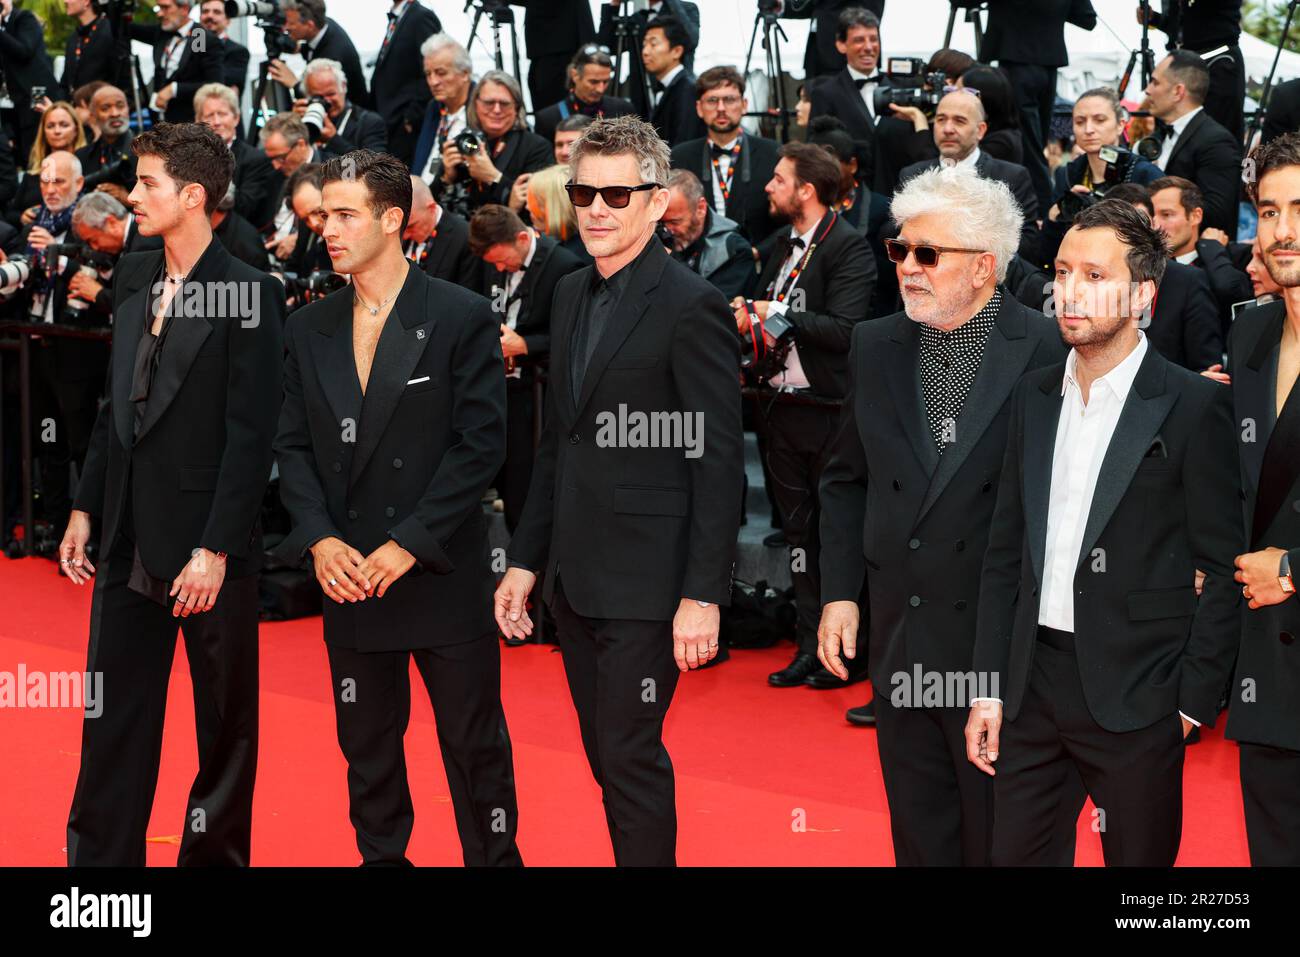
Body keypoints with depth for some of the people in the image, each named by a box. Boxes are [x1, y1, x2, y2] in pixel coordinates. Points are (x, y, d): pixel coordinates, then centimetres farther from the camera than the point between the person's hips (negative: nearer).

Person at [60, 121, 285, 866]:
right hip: (128, 538, 6)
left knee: (225, 721, 10)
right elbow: (117, 406, 14)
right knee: (113, 720, 10)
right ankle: (101, 853, 19)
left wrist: (215, 550, -17)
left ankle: (215, 853, 23)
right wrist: (87, 507, 10)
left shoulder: (251, 294, -12)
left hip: (210, 548, -6)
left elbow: (251, 435, -15)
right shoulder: (133, 280, 8)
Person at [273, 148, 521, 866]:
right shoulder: (310, 329, 7)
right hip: (347, 576, 4)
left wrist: (409, 543, -16)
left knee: (474, 741, 5)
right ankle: (380, 855, 29)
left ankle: (494, 855, 21)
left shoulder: (461, 317, -7)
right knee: (366, 745, 14)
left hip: (442, 572, -4)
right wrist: (319, 540, -8)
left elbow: (481, 443, -11)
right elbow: (293, 444, 8)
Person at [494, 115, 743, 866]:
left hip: (646, 581, -7)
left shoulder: (692, 307, -12)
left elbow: (719, 463, -14)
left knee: (631, 757, -3)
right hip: (575, 579, 7)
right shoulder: (572, 295, 12)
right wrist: (527, 558, 14)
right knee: (608, 759, 13)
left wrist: (704, 594, -18)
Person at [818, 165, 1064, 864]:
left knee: (1002, 839, 8)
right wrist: (839, 592, 5)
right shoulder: (876, 346, 6)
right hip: (900, 640, 4)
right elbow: (846, 480, 14)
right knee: (920, 836, 14)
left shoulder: (1048, 352, -10)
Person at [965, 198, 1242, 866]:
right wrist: (988, 688, 7)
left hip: (1137, 698, -5)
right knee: (1013, 853, 9)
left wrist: (1194, 702, -9)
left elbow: (1222, 568, -6)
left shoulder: (1193, 405, -8)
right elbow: (1005, 550, 11)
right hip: (1033, 686, 5)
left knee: (1140, 855, 7)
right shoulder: (1034, 396, 9)